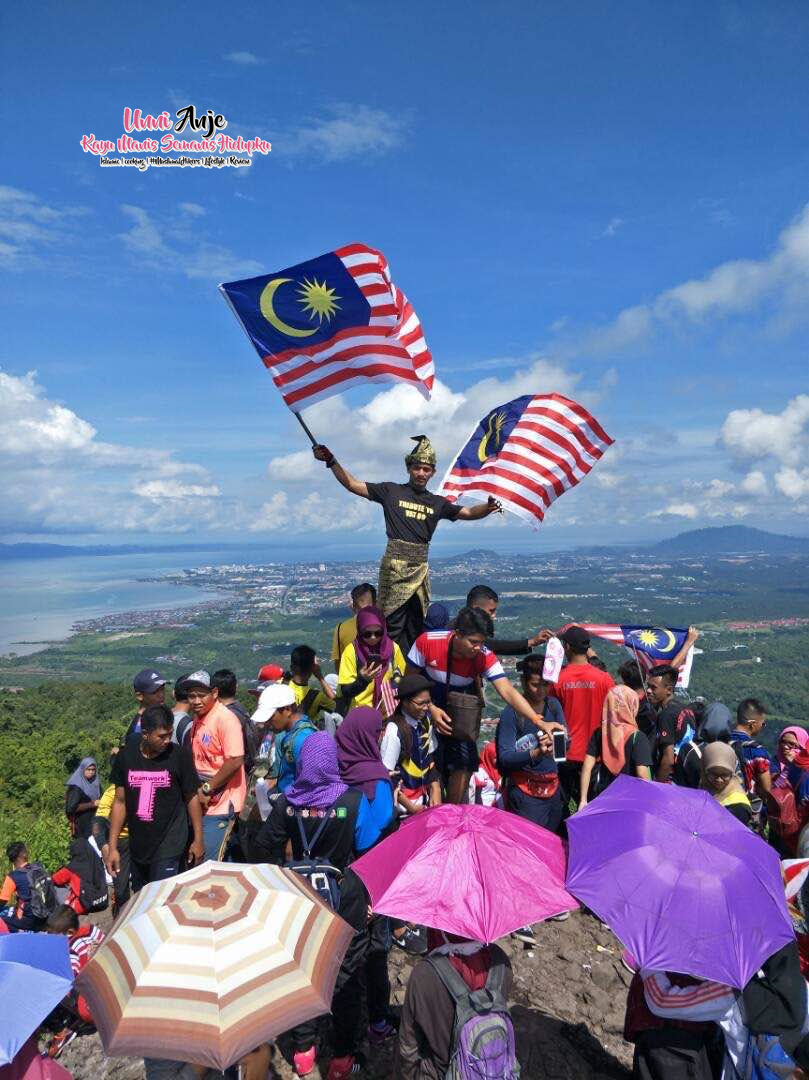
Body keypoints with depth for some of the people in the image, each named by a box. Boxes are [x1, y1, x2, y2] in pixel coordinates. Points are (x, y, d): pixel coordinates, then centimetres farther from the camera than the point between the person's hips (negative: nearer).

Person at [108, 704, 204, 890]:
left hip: (169, 848, -3)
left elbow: (192, 797, -3)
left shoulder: (179, 756, -12)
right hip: (137, 847, 3)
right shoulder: (125, 756, -4)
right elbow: (120, 801, 4)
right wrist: (112, 847, 3)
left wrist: (198, 839, 0)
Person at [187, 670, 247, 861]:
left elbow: (236, 761, -25)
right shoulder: (198, 718, 9)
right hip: (203, 802, 9)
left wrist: (207, 789, -18)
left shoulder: (225, 719, -19)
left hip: (220, 804, -9)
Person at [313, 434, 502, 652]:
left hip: (420, 568, 4)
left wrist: (487, 508, -9)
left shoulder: (437, 503, 14)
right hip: (394, 567, -4)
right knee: (394, 625, -7)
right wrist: (331, 461, -8)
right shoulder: (391, 491, 5)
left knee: (416, 628, 9)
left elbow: (469, 513, 12)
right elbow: (352, 484, 3)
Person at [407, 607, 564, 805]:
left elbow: (507, 691, -29)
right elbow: (410, 679, -13)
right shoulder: (427, 642, -26)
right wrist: (431, 709, -22)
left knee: (463, 764, -6)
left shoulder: (485, 657, -23)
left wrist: (539, 722, -41)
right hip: (427, 710, -2)